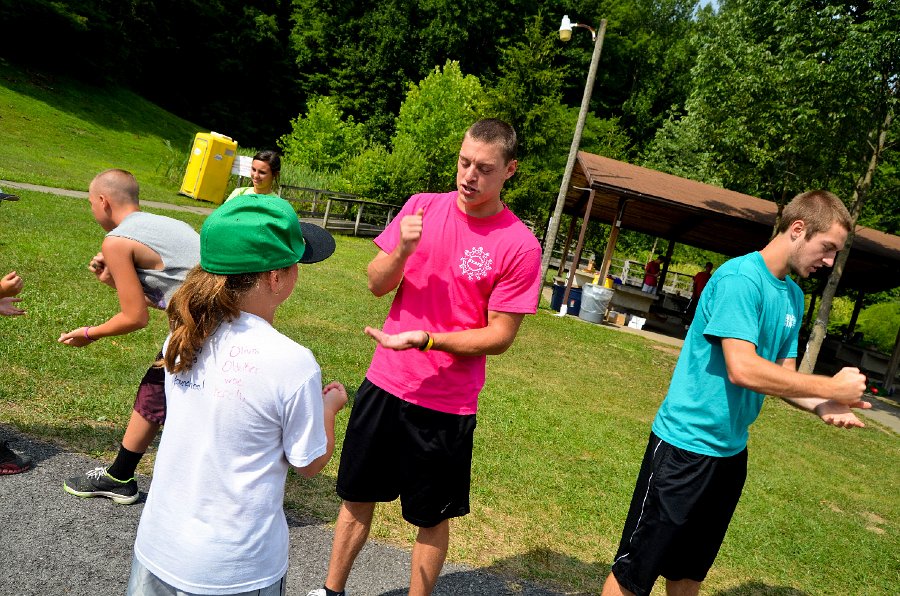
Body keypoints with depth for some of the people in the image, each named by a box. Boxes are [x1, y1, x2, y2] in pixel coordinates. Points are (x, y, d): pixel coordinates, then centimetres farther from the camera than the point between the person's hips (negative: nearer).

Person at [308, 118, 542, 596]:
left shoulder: (520, 246, -13)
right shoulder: (422, 207, -1)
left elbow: (500, 336, -12)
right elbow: (376, 285, 2)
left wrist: (424, 337, -22)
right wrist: (402, 250, -18)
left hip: (446, 404, -4)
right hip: (384, 383, 4)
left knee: (431, 516, 12)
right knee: (357, 495, 19)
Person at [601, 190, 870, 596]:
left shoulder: (793, 295, 10)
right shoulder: (741, 278, -17)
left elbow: (783, 377, 12)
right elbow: (743, 369, -26)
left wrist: (821, 407, -9)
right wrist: (831, 386, -17)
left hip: (731, 451, 9)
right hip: (687, 444, -8)